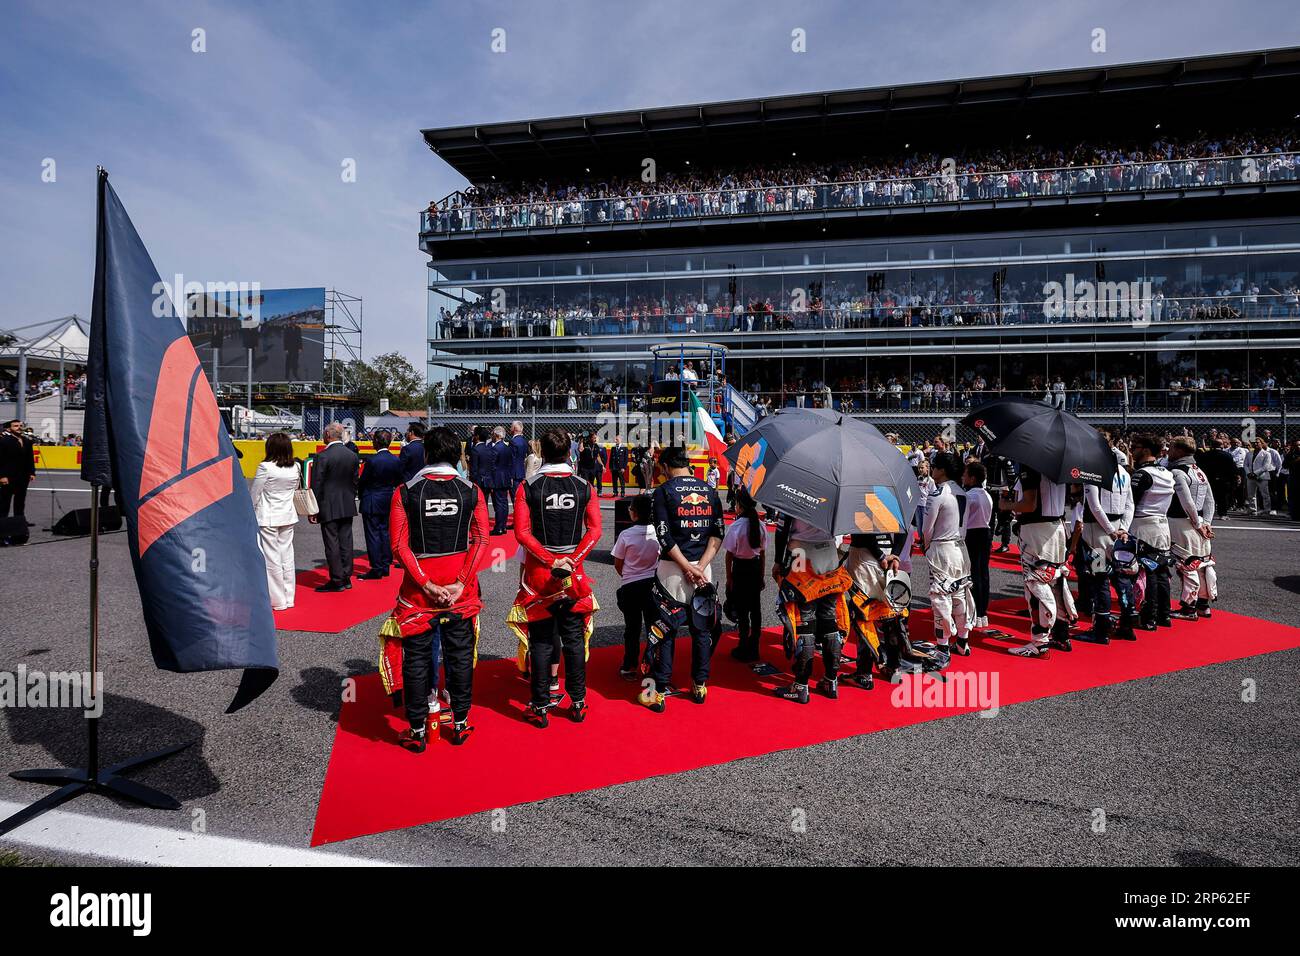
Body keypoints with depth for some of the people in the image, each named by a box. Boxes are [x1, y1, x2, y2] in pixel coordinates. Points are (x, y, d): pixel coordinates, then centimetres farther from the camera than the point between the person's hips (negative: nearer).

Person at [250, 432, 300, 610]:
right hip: (288, 516, 5)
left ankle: (278, 601, 7)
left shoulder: (266, 467, -14)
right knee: (287, 556, 11)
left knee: (271, 559, 2)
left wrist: (250, 515, 5)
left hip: (268, 518, -5)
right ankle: (288, 598, 18)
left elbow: (255, 494, -7)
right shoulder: (295, 467, 0)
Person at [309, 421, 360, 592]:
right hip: (348, 507, 6)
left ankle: (337, 580, 5)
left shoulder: (322, 457, -14)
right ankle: (346, 578, 18)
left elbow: (316, 486, -12)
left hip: (329, 507, -6)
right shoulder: (353, 456, 4)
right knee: (346, 541, 11)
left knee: (332, 544, 0)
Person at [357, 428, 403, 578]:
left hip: (371, 503, -6)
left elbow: (362, 482, -9)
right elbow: (398, 481, 6)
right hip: (388, 502, 6)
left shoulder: (372, 460, -18)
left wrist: (361, 496, 8)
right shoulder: (396, 460, -2)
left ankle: (376, 569, 3)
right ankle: (385, 566, 20)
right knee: (384, 532, 15)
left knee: (373, 534, 0)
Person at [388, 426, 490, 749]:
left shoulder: (404, 492, -4)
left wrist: (426, 585, -11)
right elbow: (481, 540, -9)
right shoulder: (472, 491, -1)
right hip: (460, 586, 1)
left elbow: (399, 545, -11)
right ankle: (460, 723, 24)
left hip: (419, 587, -1)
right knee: (460, 653, 13)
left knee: (417, 656, 10)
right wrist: (461, 583, -11)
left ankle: (417, 730, 19)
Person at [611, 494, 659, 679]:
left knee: (632, 627, 10)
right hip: (654, 583, 1)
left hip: (630, 586, -1)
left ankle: (629, 667, 16)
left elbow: (618, 565, -4)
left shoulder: (626, 535, -14)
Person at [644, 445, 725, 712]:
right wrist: (700, 565, -7)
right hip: (703, 569, 4)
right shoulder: (709, 491, 7)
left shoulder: (664, 491, -6)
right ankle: (700, 686, 23)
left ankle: (659, 692, 8)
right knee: (702, 628, 14)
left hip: (672, 569, -3)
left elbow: (665, 536, -13)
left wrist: (688, 568, -11)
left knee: (664, 630, 5)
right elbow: (718, 534, 0)